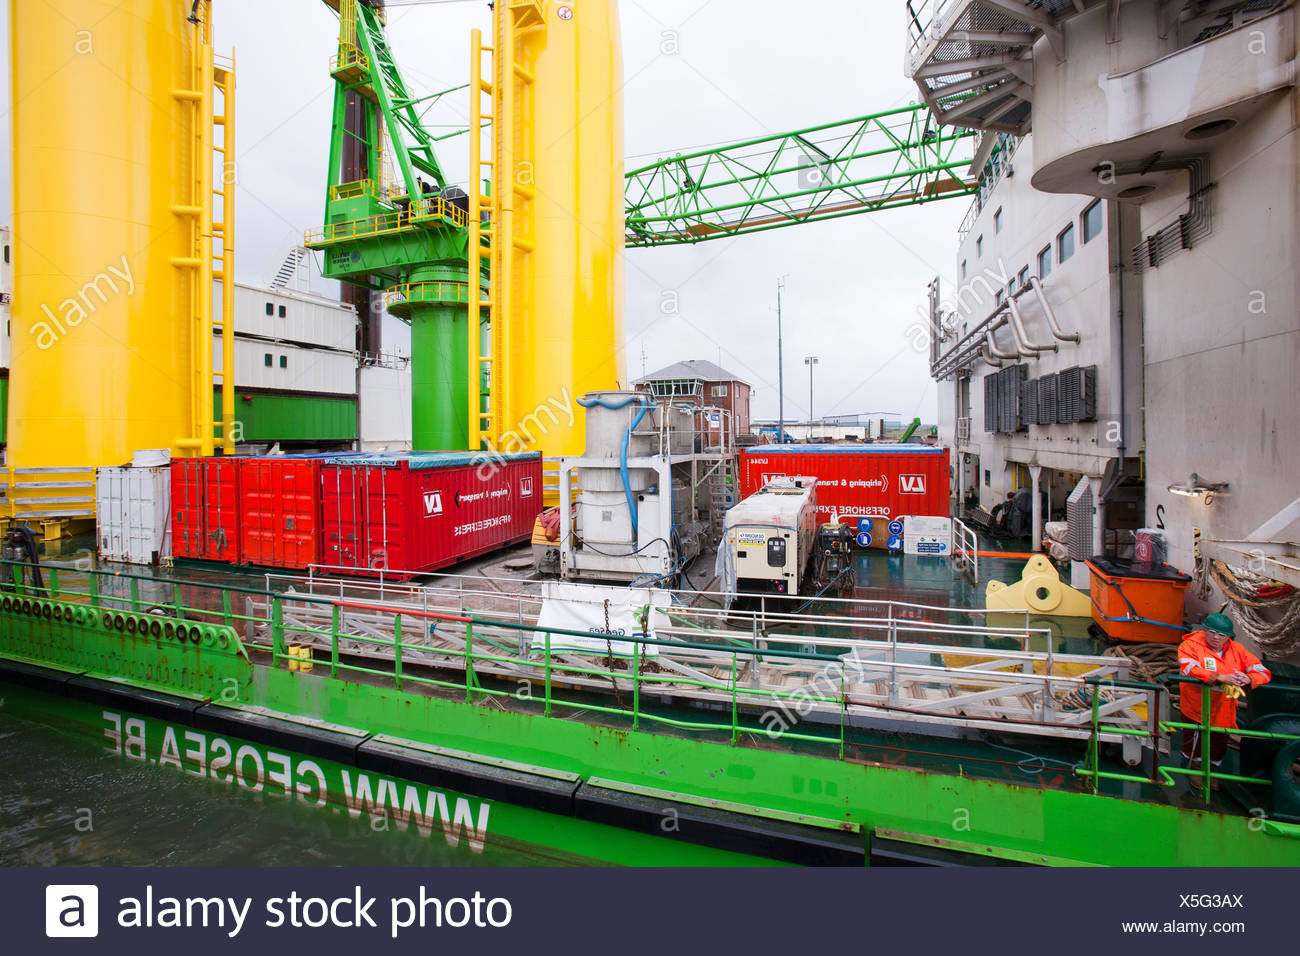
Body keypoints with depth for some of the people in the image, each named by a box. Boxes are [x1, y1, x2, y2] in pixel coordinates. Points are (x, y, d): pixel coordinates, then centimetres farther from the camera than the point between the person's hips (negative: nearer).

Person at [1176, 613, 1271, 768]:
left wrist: (1248, 679, -20)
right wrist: (1220, 677, -35)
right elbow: (1188, 669, -26)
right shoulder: (1190, 645, -11)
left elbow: (1263, 673, 2)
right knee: (1193, 753, 7)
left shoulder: (1237, 649, 5)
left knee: (1217, 754, 19)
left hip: (1224, 713, 5)